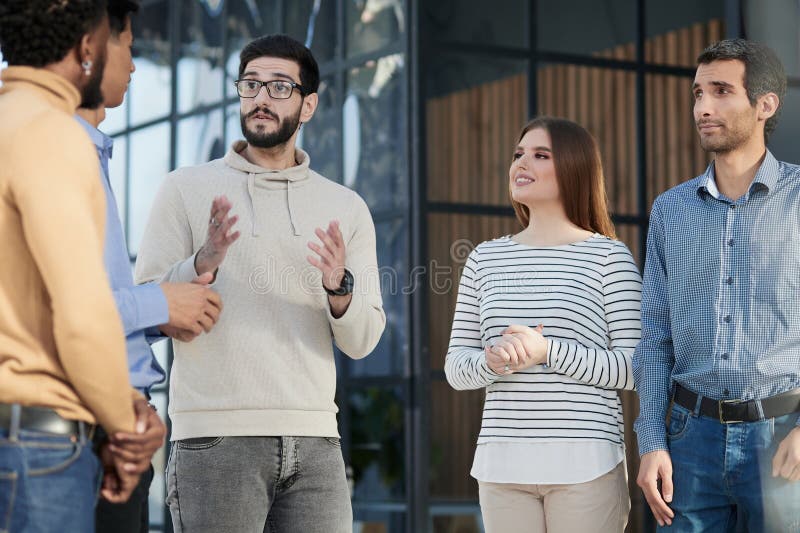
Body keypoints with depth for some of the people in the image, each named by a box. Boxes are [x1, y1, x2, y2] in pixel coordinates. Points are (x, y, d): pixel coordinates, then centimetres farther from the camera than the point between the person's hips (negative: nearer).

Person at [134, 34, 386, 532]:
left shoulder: (346, 207, 12)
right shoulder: (187, 188, 5)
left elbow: (363, 340, 7)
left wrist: (339, 287, -14)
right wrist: (203, 264, -18)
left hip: (314, 439, 3)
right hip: (215, 438, -3)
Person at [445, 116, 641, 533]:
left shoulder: (608, 257, 1)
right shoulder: (485, 259, 14)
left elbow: (635, 369, -4)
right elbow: (456, 368, 11)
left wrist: (548, 351, -17)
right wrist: (491, 362, -12)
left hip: (584, 464, -3)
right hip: (502, 464, 4)